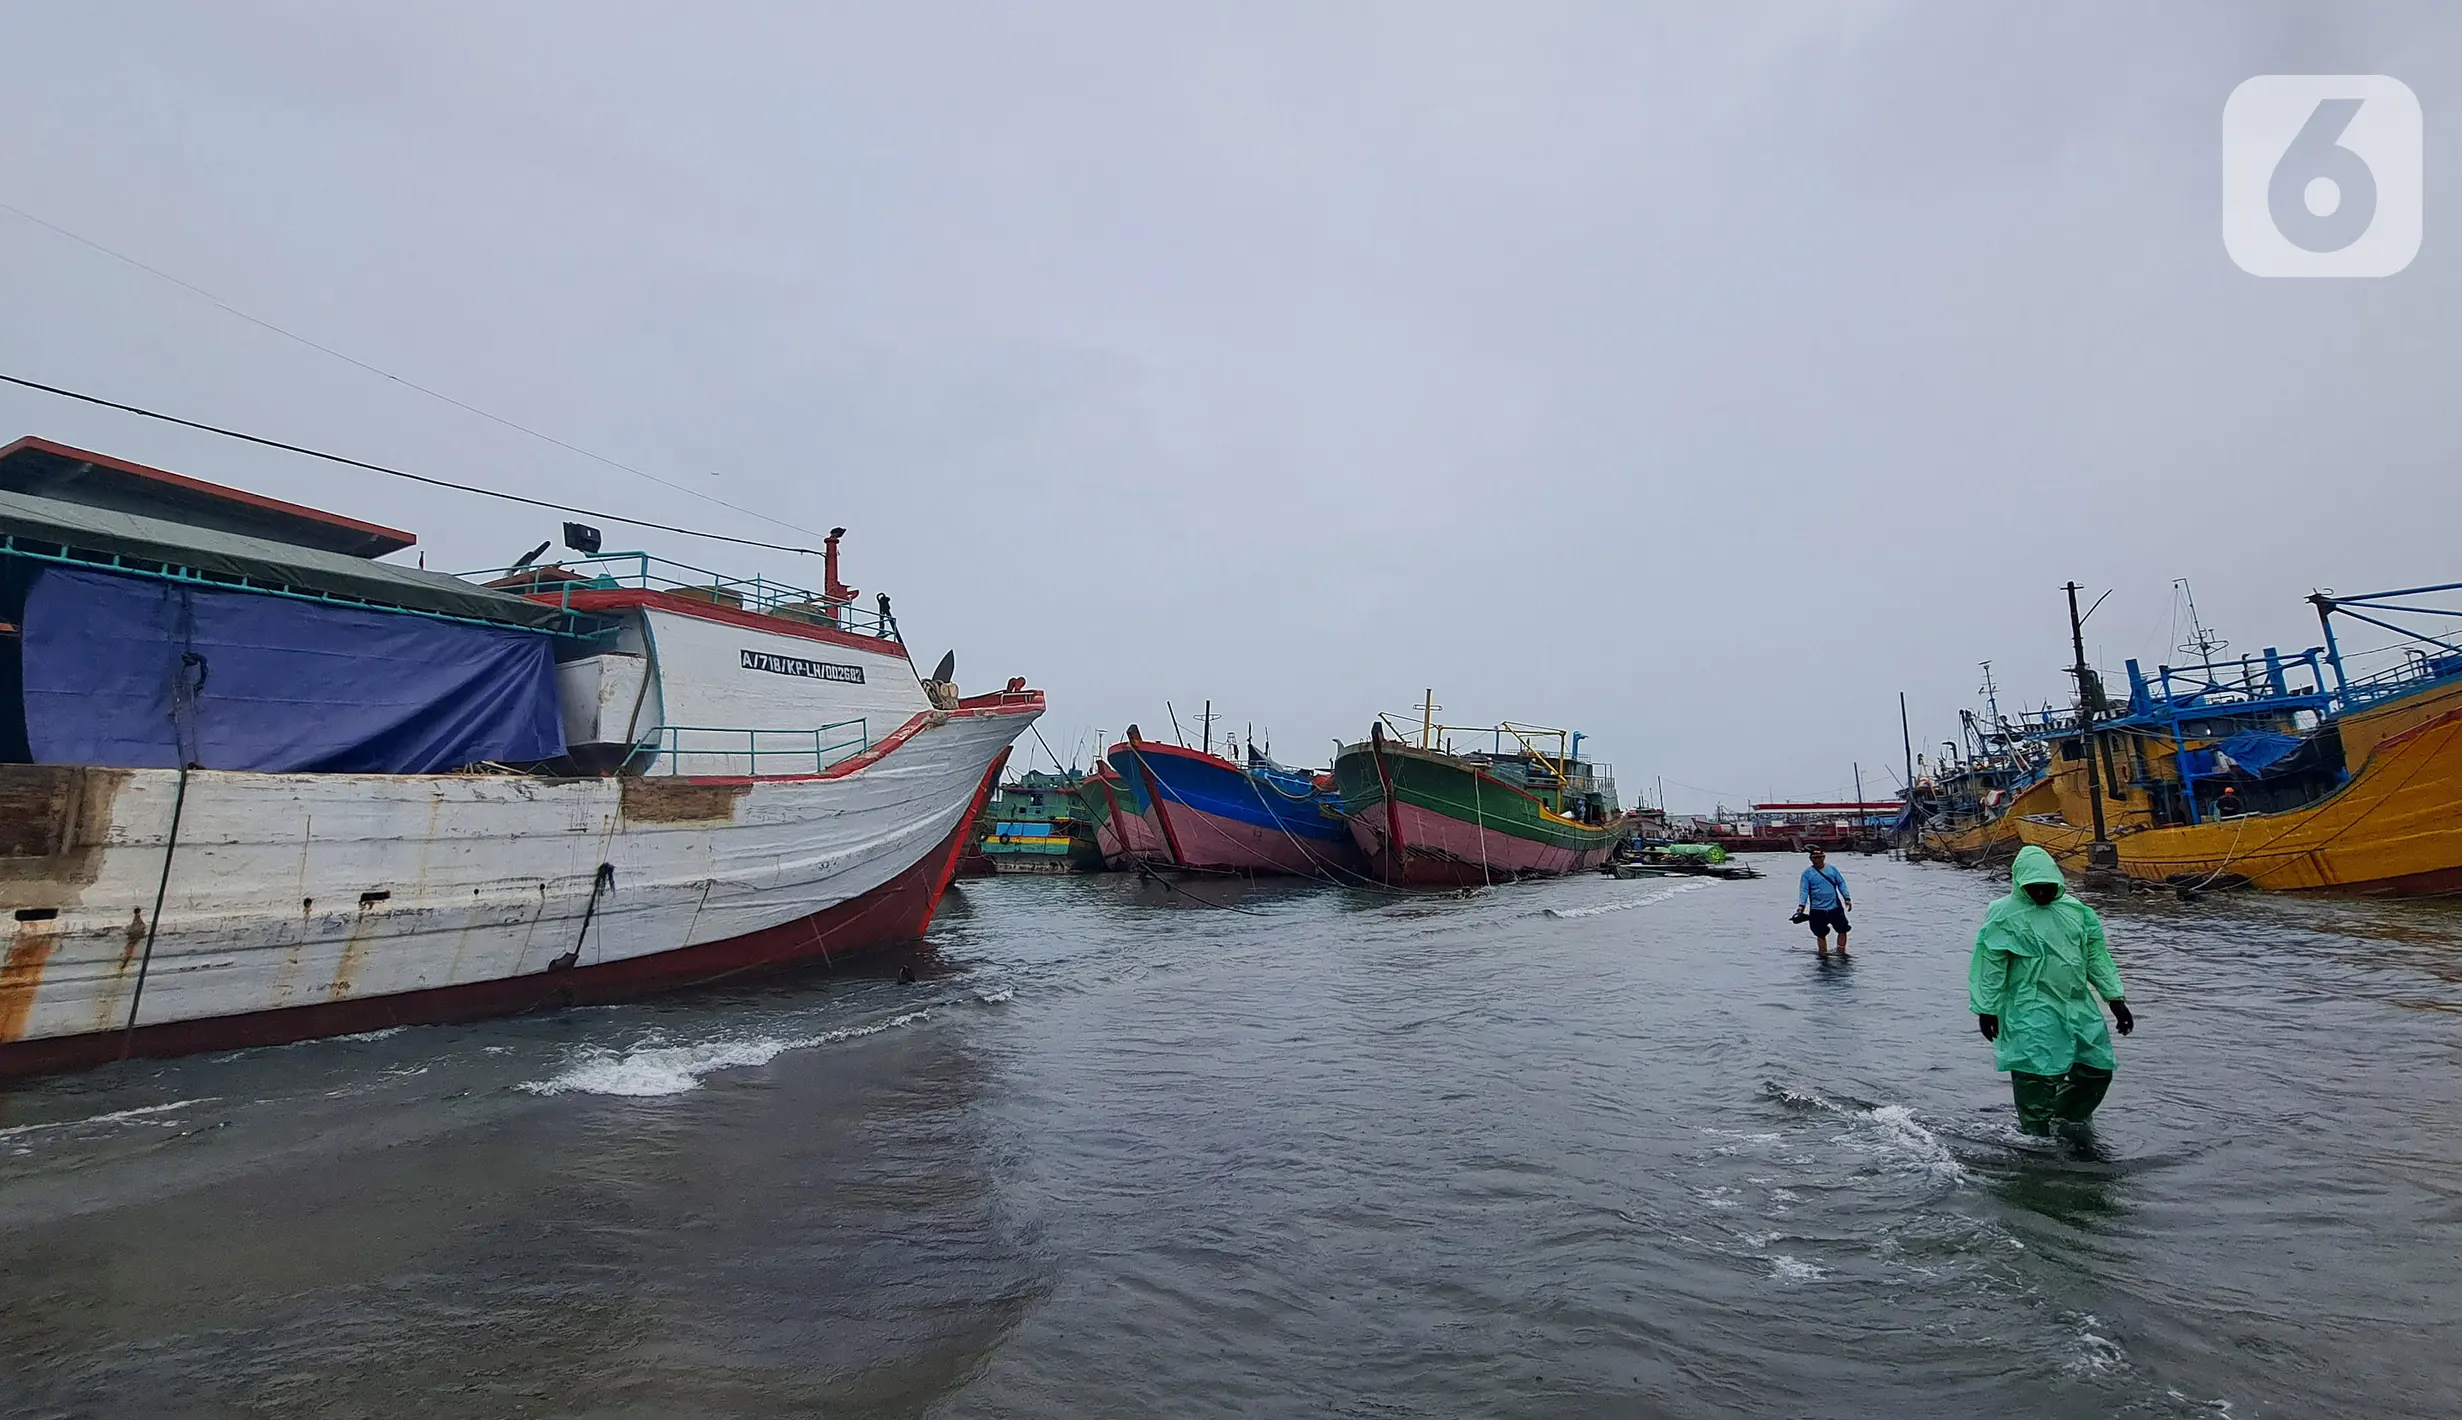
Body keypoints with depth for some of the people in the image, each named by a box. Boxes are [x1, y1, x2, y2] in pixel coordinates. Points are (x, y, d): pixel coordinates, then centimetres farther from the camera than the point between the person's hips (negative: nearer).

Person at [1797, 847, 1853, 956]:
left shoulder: (1831, 869, 8)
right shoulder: (1807, 873, 0)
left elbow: (1841, 883, 10)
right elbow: (1804, 890, -4)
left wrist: (1847, 898, 0)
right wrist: (1801, 905, -15)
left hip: (1835, 907, 2)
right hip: (1818, 910, -2)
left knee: (1843, 930, 6)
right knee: (1821, 934, 5)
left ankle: (1841, 952, 20)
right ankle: (1824, 954, 17)